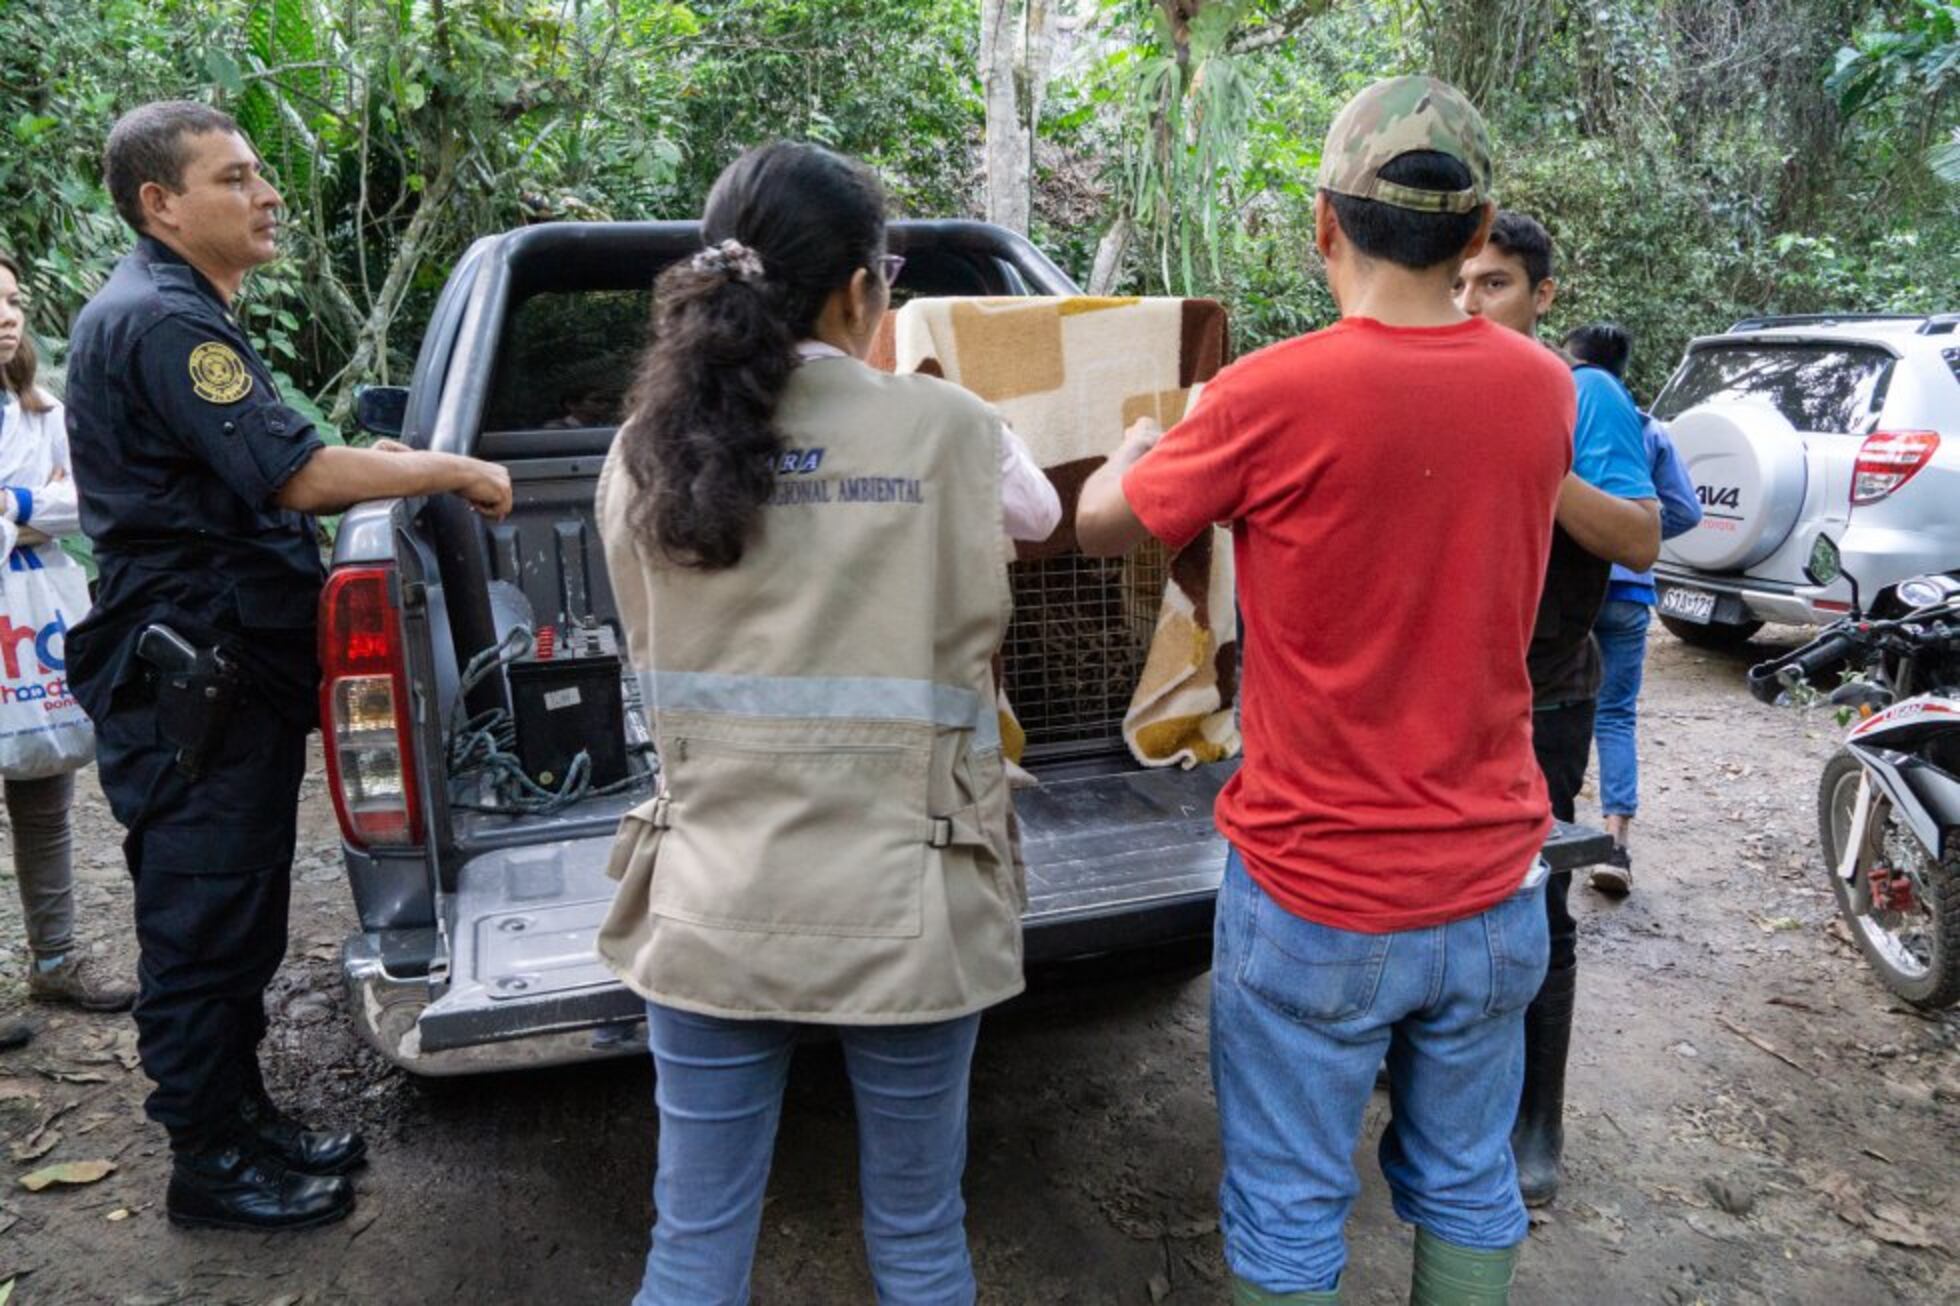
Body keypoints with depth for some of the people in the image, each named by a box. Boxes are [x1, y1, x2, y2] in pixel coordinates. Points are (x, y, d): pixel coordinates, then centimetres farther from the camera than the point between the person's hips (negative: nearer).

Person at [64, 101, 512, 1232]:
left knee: (236, 923, 18)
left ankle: (243, 1119, 32)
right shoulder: (160, 320, -16)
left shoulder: (183, 313, 19)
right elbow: (298, 477, -24)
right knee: (205, 927, 2)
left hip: (234, 669, 11)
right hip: (193, 682, -11)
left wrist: (367, 466, 10)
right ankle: (211, 1166, 17)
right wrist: (454, 472, -14)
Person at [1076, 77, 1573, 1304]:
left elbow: (1100, 523, -2)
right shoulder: (1544, 389, -2)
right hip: (1494, 887, 5)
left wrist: (1149, 439, 20)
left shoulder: (1275, 396, -18)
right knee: (1469, 1186, 21)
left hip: (1316, 898, -4)